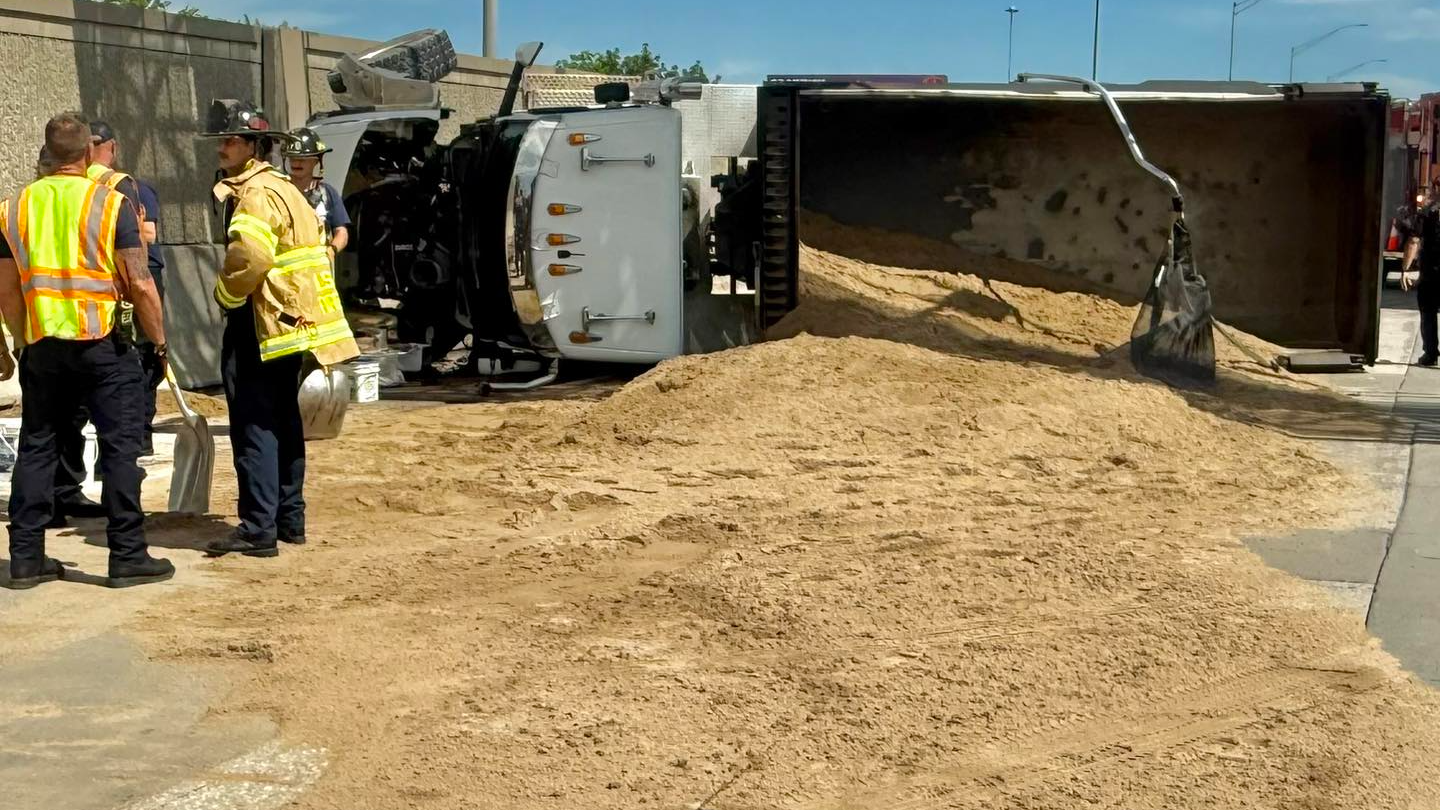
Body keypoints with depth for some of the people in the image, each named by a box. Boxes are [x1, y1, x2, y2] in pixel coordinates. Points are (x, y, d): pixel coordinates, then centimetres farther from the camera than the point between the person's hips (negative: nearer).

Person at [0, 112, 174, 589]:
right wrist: (160, 340, 0)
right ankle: (127, 556, 3)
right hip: (102, 343, -4)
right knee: (119, 446, 2)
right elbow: (139, 284, -10)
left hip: (41, 347, 4)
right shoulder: (111, 204, -7)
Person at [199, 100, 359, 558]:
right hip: (289, 323, 10)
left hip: (257, 327, -10)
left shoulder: (257, 194, -14)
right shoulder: (283, 188, 18)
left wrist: (225, 296, -10)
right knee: (283, 421, 14)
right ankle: (290, 519, 20)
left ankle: (259, 530, -9)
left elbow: (249, 259, -26)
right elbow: (315, 250, 20)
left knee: (254, 426, -8)